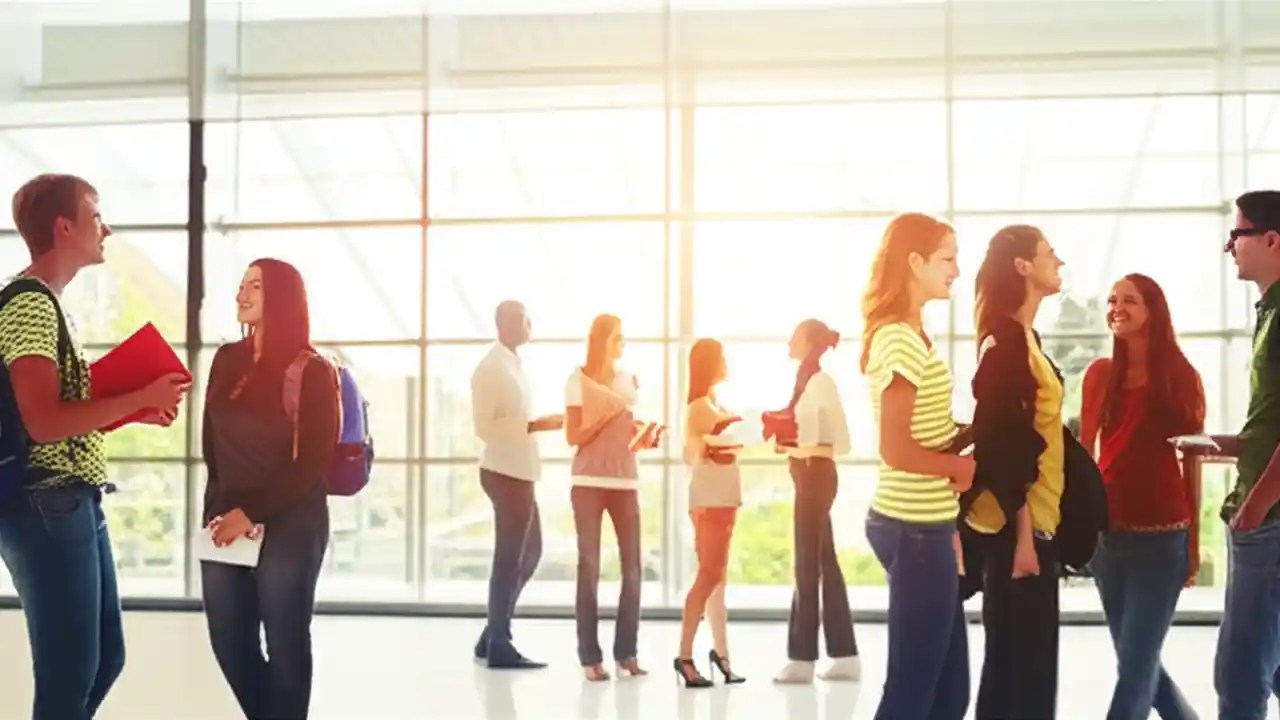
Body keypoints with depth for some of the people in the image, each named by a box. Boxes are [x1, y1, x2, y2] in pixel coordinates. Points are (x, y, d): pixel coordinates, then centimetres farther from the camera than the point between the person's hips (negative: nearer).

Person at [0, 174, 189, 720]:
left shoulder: (48, 303, 17)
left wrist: (136, 410, 8)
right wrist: (140, 398, -17)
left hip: (73, 504, 10)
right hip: (46, 509, -10)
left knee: (104, 659, 16)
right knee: (69, 673, -2)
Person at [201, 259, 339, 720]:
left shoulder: (312, 372, -7)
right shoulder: (227, 360, 9)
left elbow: (313, 464, -9)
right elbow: (211, 443, 10)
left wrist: (252, 513, -12)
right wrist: (222, 507, -2)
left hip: (289, 524, -5)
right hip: (224, 519, 5)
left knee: (285, 644, 3)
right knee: (229, 644, 8)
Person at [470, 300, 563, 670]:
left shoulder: (512, 364, 14)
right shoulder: (491, 368, -13)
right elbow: (484, 427, -19)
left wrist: (542, 424, 5)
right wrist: (534, 425, -21)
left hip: (520, 472, 9)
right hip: (505, 472, -9)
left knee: (528, 555, 16)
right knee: (509, 559, -1)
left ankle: (492, 638, 25)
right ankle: (498, 646, 10)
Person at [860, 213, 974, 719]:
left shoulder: (907, 335, 14)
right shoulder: (900, 340, -16)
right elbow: (897, 450, -19)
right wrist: (967, 467, -9)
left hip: (920, 524, 10)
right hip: (916, 529, -10)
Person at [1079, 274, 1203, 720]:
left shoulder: (1181, 378, -2)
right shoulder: (1101, 374, 5)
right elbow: (1083, 452, 8)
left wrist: (1194, 541, -1)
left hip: (1162, 535, -4)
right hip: (1109, 533, 4)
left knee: (1136, 666, -2)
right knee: (1138, 661, 14)